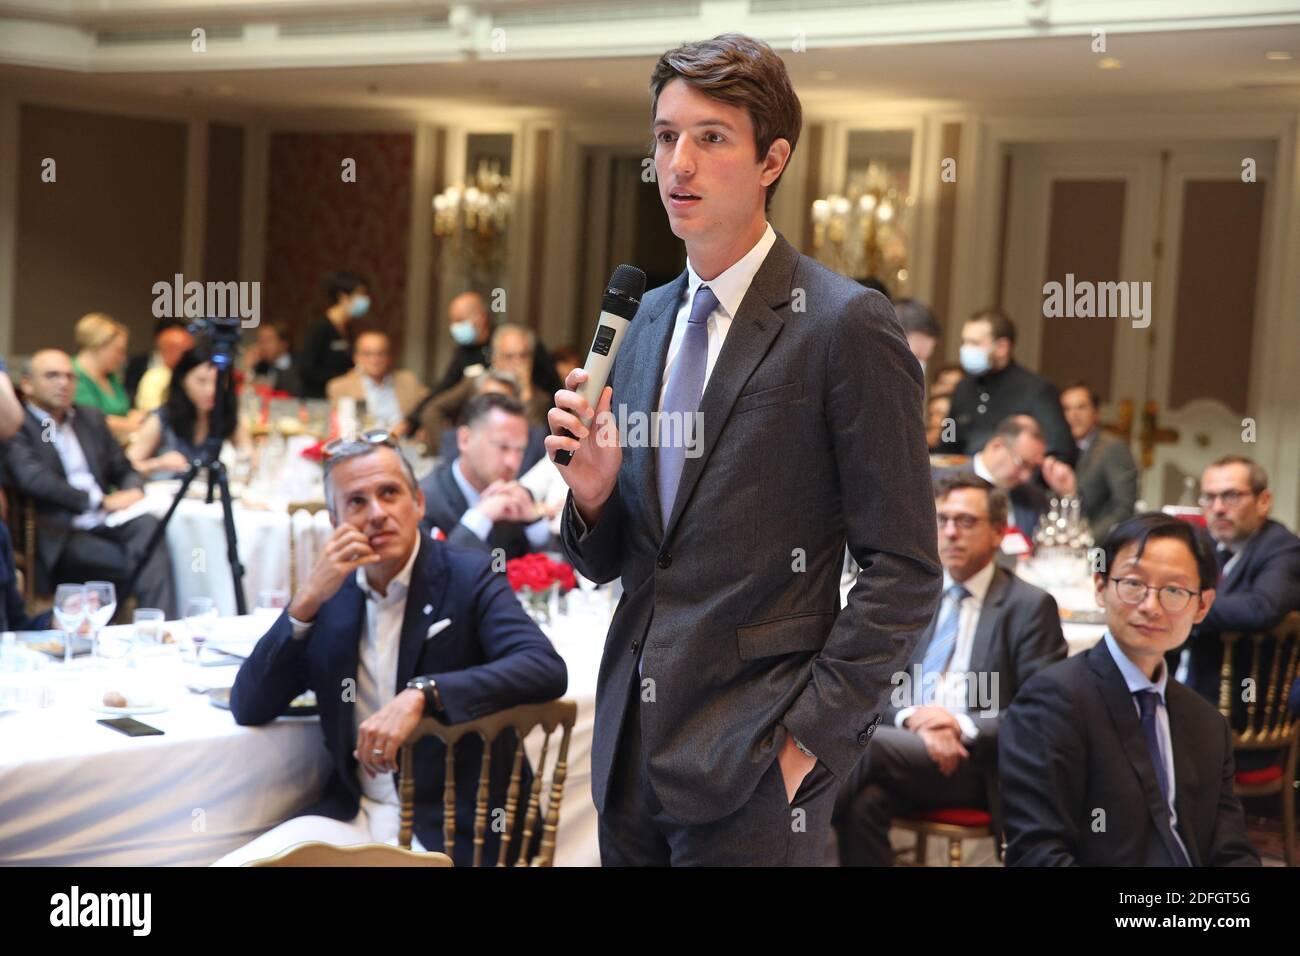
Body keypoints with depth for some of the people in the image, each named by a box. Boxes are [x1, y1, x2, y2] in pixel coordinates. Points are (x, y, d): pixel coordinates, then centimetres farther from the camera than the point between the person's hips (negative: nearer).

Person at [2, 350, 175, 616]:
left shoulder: (91, 418, 21)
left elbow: (125, 470, 22)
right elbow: (34, 479, -15)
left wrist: (133, 491, -3)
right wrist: (101, 501, -17)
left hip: (106, 523, 5)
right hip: (56, 537, -5)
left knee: (148, 525, -29)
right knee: (138, 564, -28)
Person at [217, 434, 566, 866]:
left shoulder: (469, 577, -5)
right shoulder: (332, 594, 8)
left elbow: (546, 668, -21)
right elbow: (247, 709, 2)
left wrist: (420, 694, -32)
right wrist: (308, 600, -10)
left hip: (449, 827, -5)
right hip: (354, 811, 5)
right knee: (232, 865, -14)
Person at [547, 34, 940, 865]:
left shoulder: (848, 325, -10)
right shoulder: (647, 319, 10)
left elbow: (903, 576, -10)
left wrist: (809, 737, -13)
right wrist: (592, 492, -6)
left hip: (751, 768, -6)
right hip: (632, 749, 6)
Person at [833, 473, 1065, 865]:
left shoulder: (1030, 606, 4)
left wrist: (964, 726, -17)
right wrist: (912, 718, -12)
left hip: (978, 763, -4)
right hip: (906, 740, 4)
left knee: (868, 744, -32)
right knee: (864, 803, -32)